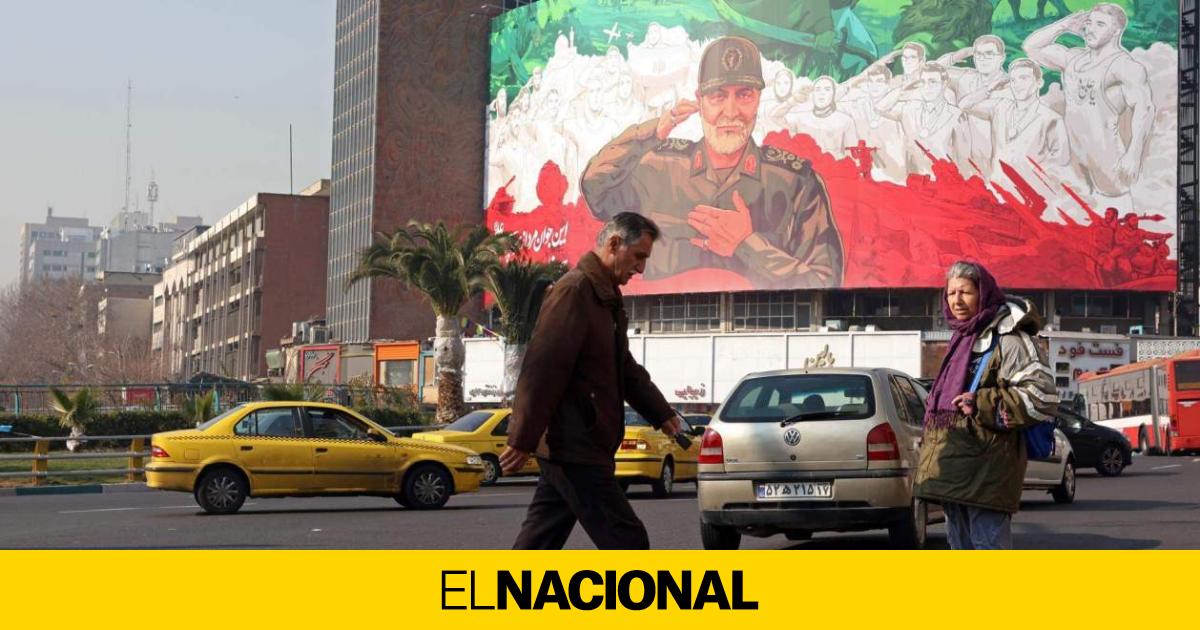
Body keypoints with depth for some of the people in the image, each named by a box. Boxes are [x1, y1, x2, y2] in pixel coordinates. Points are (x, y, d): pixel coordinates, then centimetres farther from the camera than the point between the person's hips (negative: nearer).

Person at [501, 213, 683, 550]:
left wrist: (661, 414, 17)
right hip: (574, 448, -10)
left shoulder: (606, 297, 18)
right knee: (626, 542, -7)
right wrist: (522, 441, -23)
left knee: (538, 544, 10)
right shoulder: (575, 290, -14)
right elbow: (542, 369, -20)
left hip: (569, 447, 10)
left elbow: (626, 369, 27)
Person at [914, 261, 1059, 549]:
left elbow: (1042, 396, -19)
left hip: (986, 472, -10)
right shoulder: (961, 340, 19)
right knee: (961, 546, 14)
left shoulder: (1008, 340, -10)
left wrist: (982, 405, -19)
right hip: (953, 472, 10)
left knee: (989, 546, -10)